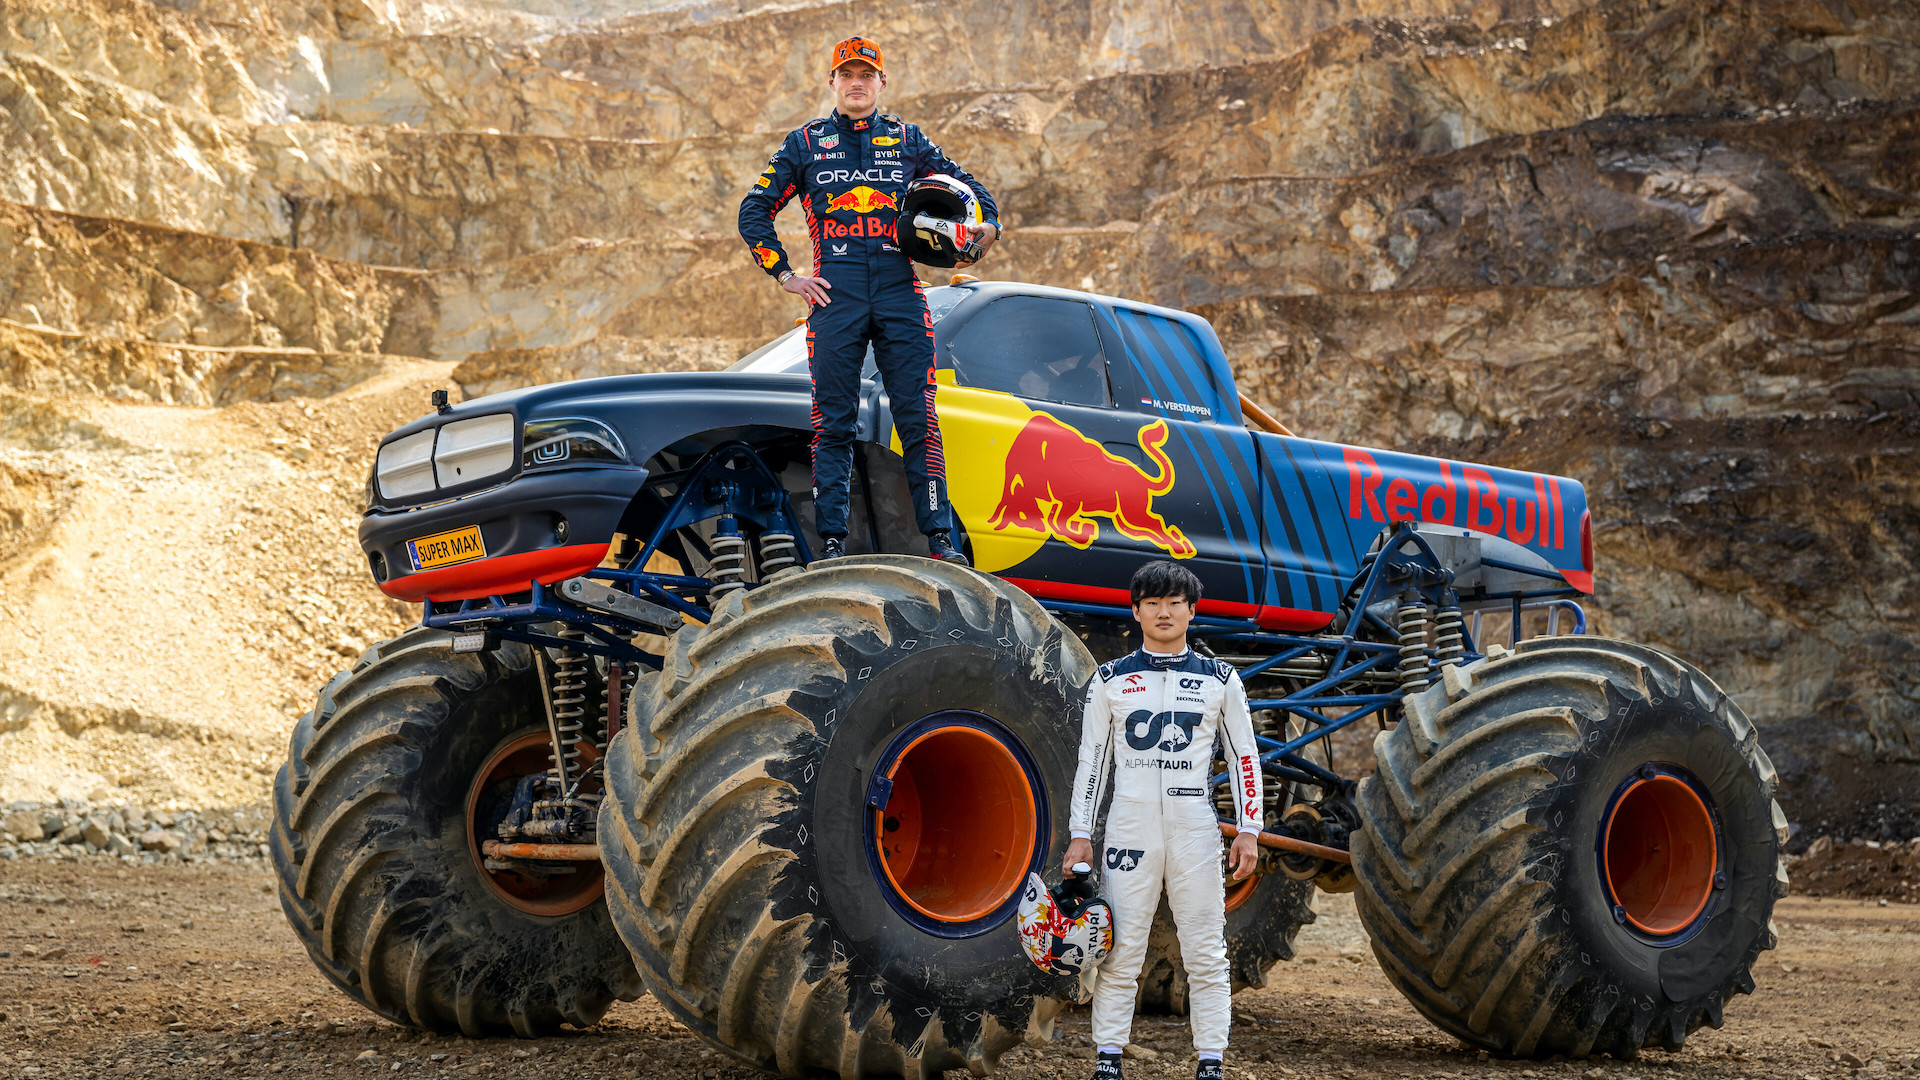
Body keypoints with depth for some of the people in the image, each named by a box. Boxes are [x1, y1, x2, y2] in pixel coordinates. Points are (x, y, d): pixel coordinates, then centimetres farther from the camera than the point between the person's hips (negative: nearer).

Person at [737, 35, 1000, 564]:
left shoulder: (907, 140, 14)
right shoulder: (806, 143, 12)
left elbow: (971, 190, 20)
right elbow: (754, 211, 13)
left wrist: (986, 230, -1)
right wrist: (784, 275, 4)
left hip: (900, 294, 0)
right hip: (835, 298, 0)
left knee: (918, 419, -5)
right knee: (833, 423, -1)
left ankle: (941, 540, -5)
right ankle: (831, 543, 3)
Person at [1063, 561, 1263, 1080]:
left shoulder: (1220, 679, 8)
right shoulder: (1111, 679, 7)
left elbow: (1244, 757, 9)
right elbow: (1092, 759, 9)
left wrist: (1248, 832, 2)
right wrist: (1080, 834, 4)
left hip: (1195, 832, 0)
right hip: (1130, 829, 0)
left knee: (1207, 954, -1)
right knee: (1119, 951, -2)